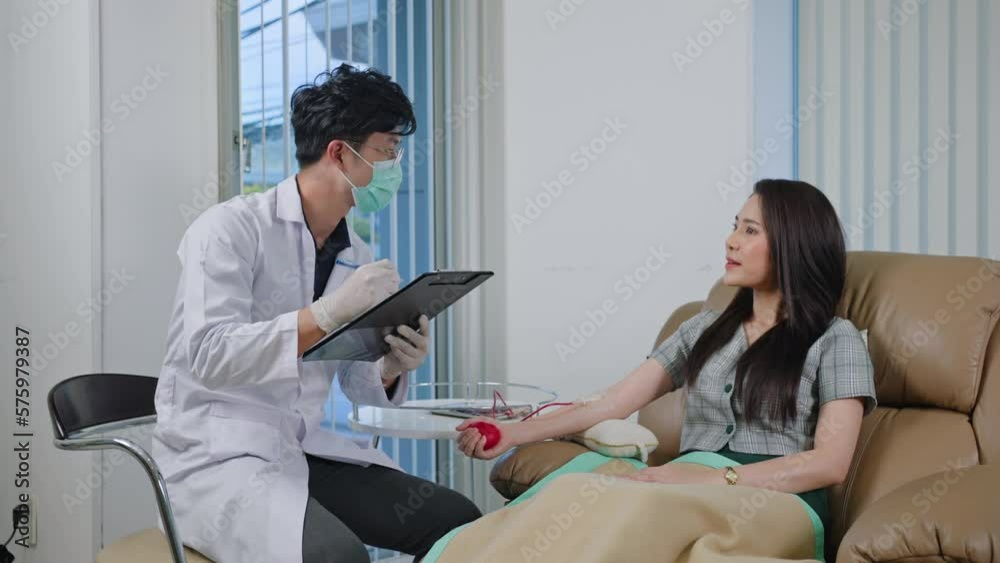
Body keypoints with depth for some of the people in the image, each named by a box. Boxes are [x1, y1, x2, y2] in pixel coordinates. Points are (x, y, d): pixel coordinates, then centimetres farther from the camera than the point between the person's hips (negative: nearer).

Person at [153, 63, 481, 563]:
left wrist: (392, 369, -11)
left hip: (305, 452, 7)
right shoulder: (229, 228, -11)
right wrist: (327, 313, -29)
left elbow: (363, 391, 12)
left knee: (456, 520, -6)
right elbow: (208, 355, -23)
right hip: (216, 457, -7)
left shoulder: (357, 257, 9)